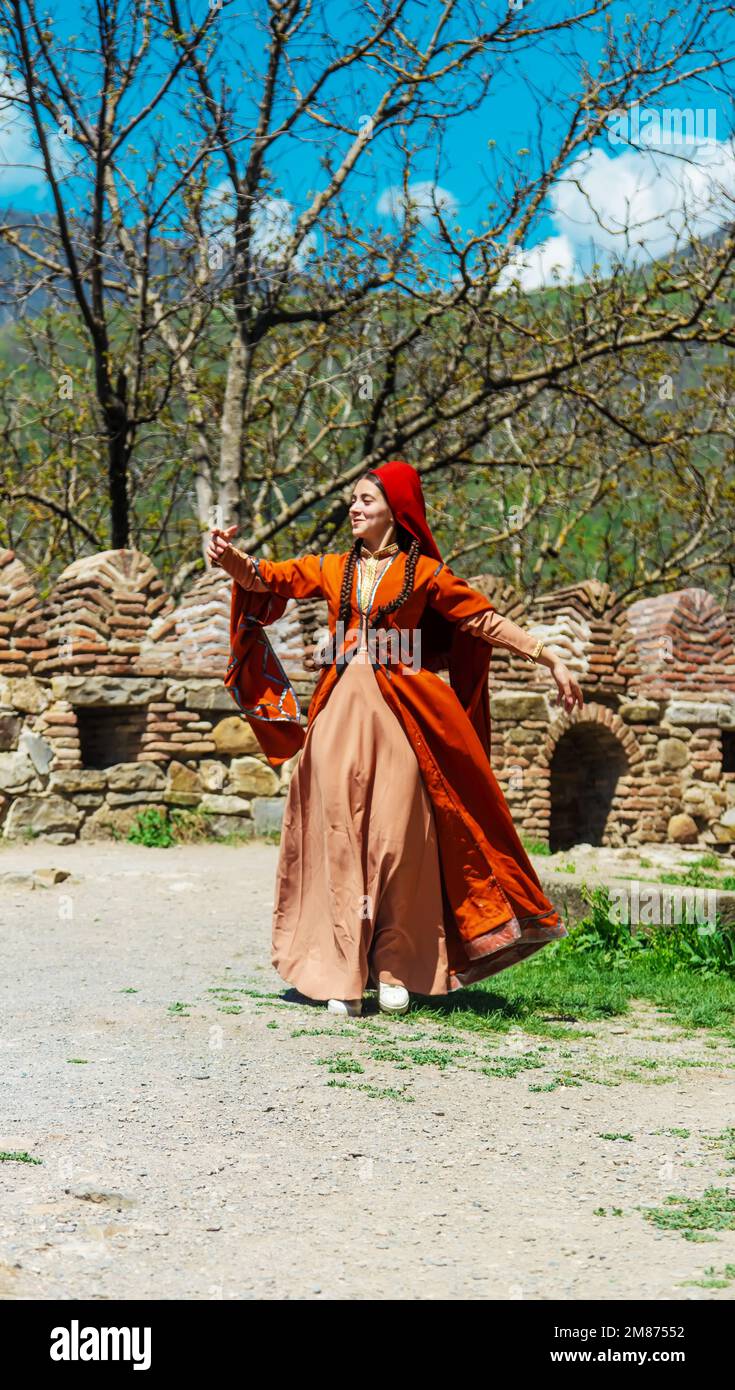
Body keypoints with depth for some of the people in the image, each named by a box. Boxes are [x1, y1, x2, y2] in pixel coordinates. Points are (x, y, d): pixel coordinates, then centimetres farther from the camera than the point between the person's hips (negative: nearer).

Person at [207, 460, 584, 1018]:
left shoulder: (425, 572, 6)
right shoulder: (332, 569, 14)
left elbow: (485, 619, 5)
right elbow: (267, 578, 4)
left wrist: (550, 659, 1)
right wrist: (231, 557, -17)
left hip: (402, 717, -2)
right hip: (340, 716, 2)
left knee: (398, 837, -4)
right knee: (340, 837, -1)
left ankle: (396, 971, 6)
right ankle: (344, 975, 2)